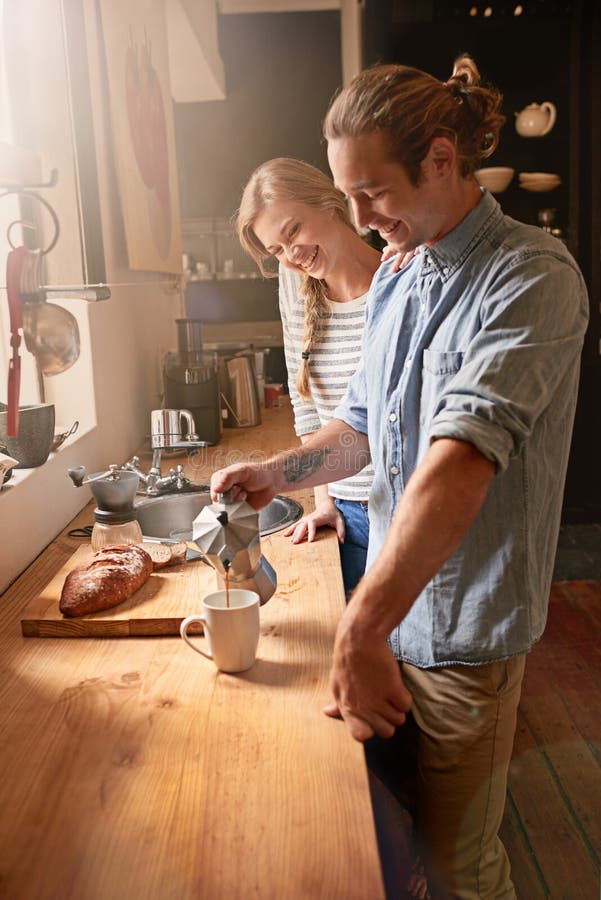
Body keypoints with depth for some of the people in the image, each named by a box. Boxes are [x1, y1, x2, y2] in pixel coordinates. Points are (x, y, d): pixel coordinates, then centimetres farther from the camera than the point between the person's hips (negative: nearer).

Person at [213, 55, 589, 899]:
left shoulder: (531, 276, -19)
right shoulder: (393, 281, 8)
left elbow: (461, 460, -31)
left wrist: (362, 627, -35)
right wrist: (279, 471, -3)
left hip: (463, 630, -7)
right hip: (391, 605, 7)